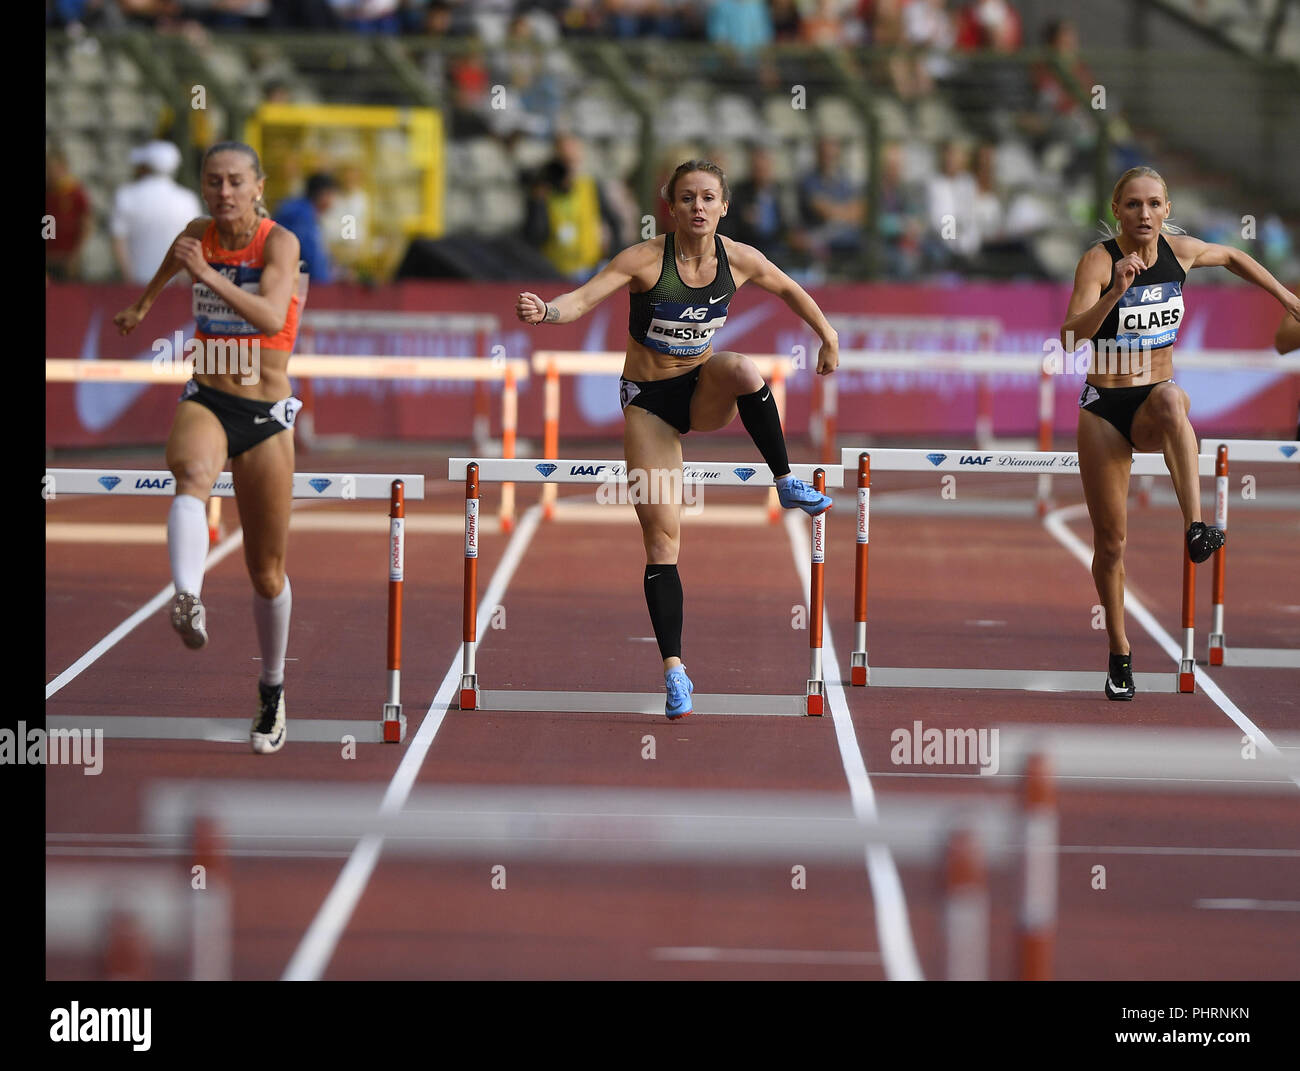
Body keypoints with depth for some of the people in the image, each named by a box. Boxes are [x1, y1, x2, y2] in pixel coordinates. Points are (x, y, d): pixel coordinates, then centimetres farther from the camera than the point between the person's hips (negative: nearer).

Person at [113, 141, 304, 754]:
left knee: (267, 572, 7)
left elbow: (272, 317, -27)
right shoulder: (198, 234, 4)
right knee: (193, 475, -37)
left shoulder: (280, 242, -9)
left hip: (266, 417, -2)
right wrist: (143, 305, 48)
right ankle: (187, 602, -62)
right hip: (204, 403, 2)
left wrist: (208, 274, -38)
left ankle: (272, 691, 30)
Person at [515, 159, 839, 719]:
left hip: (705, 391, 2)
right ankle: (674, 669, 0)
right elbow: (582, 299, -29)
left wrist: (828, 337, 17)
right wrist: (545, 310, -49)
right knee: (662, 540, -7)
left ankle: (786, 482, -16)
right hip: (648, 400, -2)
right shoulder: (645, 259, -18)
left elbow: (790, 290, 12)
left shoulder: (738, 260, -8)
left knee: (743, 369, -36)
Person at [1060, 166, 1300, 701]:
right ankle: (1119, 652, 21)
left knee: (1171, 398, -38)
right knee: (1110, 541, 1)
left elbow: (1231, 256, 24)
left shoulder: (1181, 251, 0)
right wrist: (1116, 291, -40)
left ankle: (1196, 526, -48)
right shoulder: (1098, 260, -13)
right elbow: (1070, 336, -28)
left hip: (1157, 402, 2)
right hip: (1104, 409, -1)